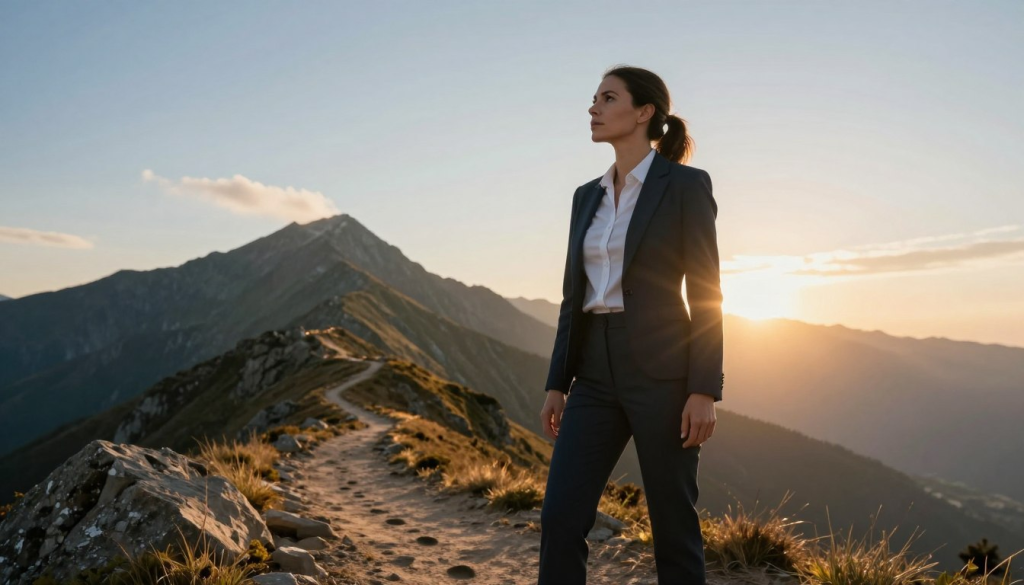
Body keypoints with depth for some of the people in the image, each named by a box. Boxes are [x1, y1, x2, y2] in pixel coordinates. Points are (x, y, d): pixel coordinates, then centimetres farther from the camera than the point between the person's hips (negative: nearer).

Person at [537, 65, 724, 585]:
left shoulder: (687, 185, -3)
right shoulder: (588, 196, 15)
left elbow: (705, 292, -7)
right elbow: (575, 294, 14)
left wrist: (704, 390, -13)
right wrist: (557, 384, 10)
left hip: (661, 370, -5)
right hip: (598, 375, 6)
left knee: (673, 523, 5)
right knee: (560, 518, -1)